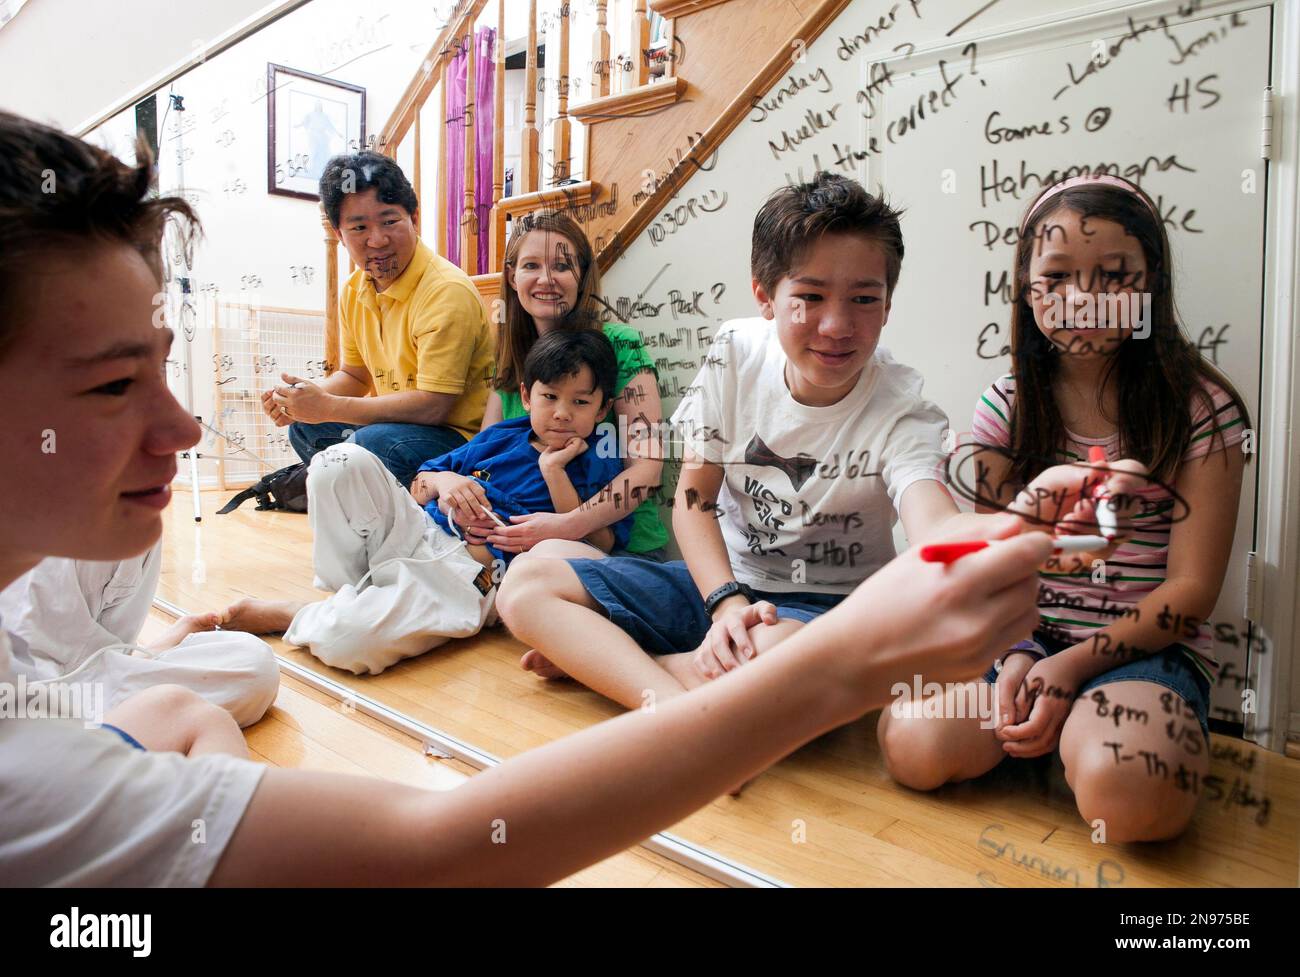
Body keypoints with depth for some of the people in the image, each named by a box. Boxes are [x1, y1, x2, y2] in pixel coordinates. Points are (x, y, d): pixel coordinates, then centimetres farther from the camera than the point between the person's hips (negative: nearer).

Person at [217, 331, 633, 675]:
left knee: (347, 639, -33)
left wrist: (553, 470, -12)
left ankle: (285, 615, 2)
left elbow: (597, 546, -10)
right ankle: (352, 590, -6)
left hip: (467, 573, -5)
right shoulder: (501, 436, 16)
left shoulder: (596, 465, 4)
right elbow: (420, 483, 24)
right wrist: (441, 480, -1)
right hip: (415, 532, 6)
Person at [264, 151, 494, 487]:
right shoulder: (355, 289, 6)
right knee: (303, 426, 10)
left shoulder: (447, 291, -21)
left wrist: (328, 407, -21)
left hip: (458, 434, -9)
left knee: (370, 444, -32)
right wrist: (307, 398, -3)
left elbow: (432, 406, -26)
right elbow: (355, 375, 19)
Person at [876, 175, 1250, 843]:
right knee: (914, 748, -24)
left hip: (1146, 647, -2)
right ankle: (1041, 724, 6)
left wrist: (1074, 664, -17)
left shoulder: (1201, 409, -3)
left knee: (1126, 794, -34)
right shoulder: (1007, 407, 4)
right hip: (1022, 635, 2)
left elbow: (1191, 588, -5)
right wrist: (1016, 655, -15)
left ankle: (1078, 734, 1)